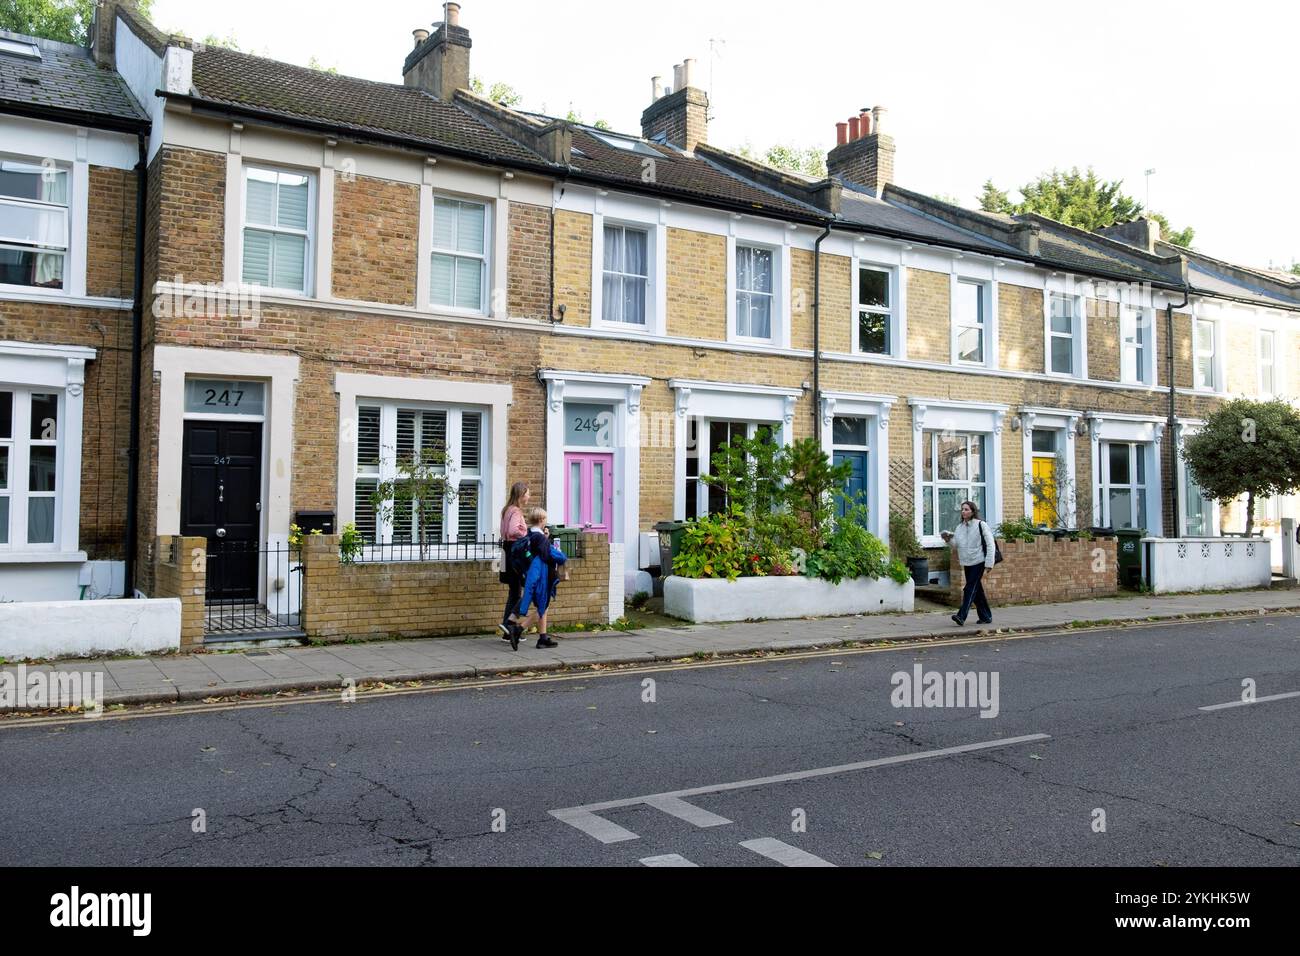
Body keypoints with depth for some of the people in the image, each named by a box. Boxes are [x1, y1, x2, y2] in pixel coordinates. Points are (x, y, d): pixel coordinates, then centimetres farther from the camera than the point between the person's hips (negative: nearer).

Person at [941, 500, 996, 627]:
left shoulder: (981, 525, -7)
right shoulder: (960, 527, 11)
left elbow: (990, 544, -9)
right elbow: (957, 543, 11)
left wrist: (989, 563, -14)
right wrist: (949, 538, -9)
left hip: (978, 562, -7)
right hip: (967, 563, 7)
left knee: (970, 589, -13)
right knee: (977, 590, 11)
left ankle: (961, 616, -18)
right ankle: (986, 616, 21)